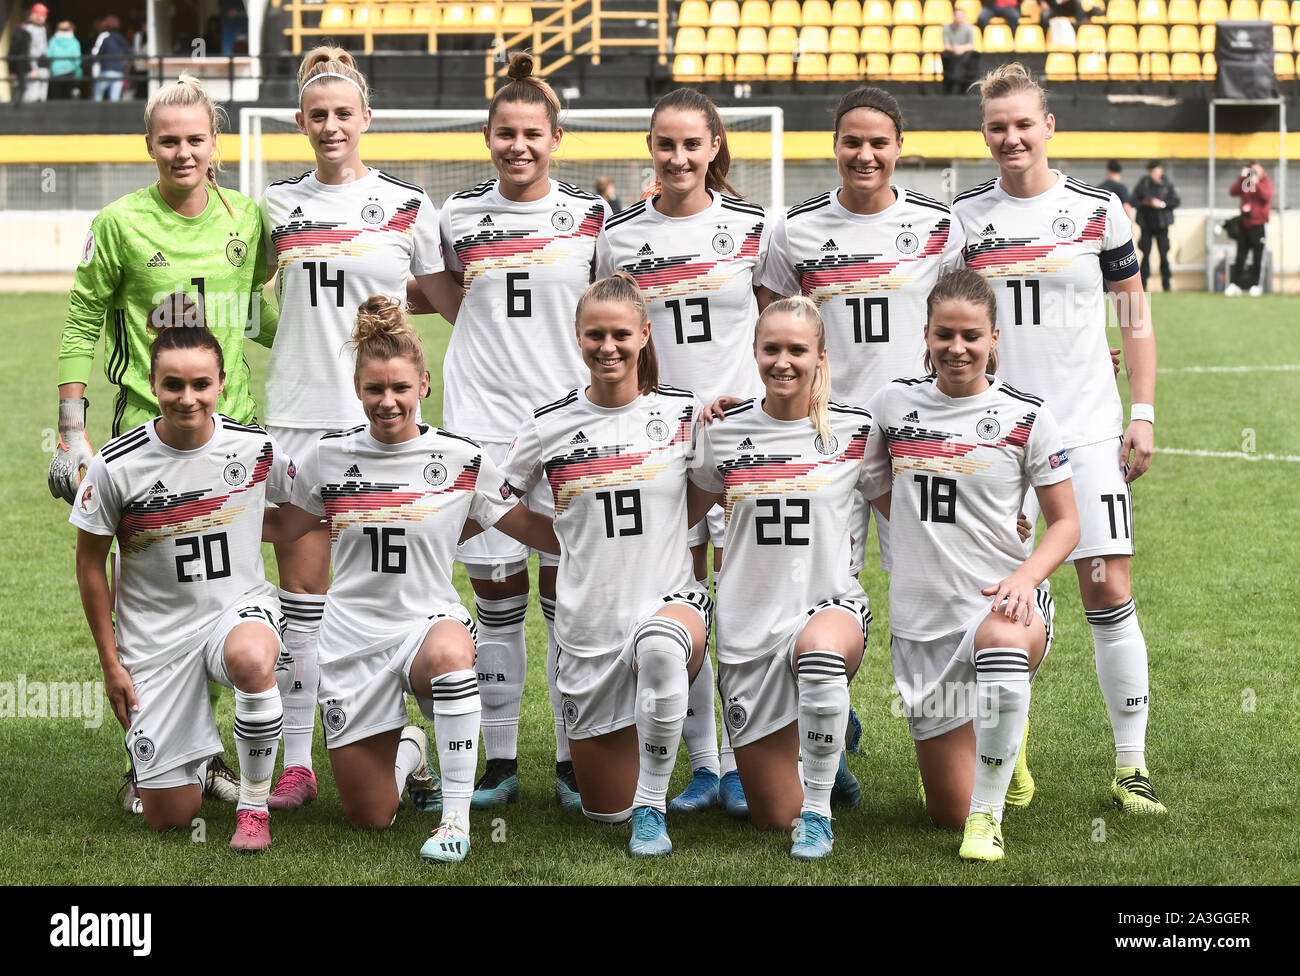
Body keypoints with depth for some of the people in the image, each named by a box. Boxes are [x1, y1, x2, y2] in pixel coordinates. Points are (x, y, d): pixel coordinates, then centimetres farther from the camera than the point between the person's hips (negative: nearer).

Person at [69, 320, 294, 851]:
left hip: (239, 607, 0)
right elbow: (90, 564, 0)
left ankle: (253, 804, -17)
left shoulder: (257, 448, -9)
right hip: (157, 632, 0)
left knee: (250, 659, -41)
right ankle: (197, 756, 38)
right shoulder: (116, 466, -12)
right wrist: (110, 663, 1)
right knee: (169, 818, -1)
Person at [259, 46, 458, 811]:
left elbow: (454, 304, 10)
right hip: (297, 411, 2)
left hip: (379, 416, -1)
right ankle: (297, 761, 4)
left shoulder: (407, 206, 4)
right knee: (303, 588, 1)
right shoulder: (279, 206, 9)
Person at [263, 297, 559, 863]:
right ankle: (408, 752, 40)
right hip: (354, 635, 2)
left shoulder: (461, 460, -3)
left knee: (449, 650, -43)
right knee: (370, 817, 3)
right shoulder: (328, 457, 1)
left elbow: (541, 533, 1)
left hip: (430, 620, -2)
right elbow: (281, 528, 16)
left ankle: (456, 817, -32)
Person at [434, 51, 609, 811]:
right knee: (496, 594, 3)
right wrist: (496, 336, 11)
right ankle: (500, 762, 11)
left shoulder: (592, 217, 3)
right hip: (483, 423, 1)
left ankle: (575, 762, 8)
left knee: (569, 592, 0)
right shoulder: (460, 216, 6)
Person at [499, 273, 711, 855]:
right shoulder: (551, 425, -1)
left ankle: (652, 807, -25)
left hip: (670, 600, -2)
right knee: (604, 810, 8)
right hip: (588, 625, 2)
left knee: (659, 646, -42)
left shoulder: (684, 412, -2)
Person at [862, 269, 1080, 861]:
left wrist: (1025, 577, -16)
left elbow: (1065, 522, -1)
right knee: (947, 811, 5)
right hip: (920, 618, 3)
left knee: (1001, 638, -45)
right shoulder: (894, 403, 5)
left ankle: (988, 814, -30)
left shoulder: (1025, 416, -2)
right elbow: (874, 488, 23)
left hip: (1001, 599, -3)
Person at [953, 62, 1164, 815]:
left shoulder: (1097, 211, 3)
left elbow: (1134, 313, 7)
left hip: (1089, 433, -1)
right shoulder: (962, 219, 5)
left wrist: (1143, 413, 0)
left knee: (1109, 593, -5)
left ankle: (1133, 764, 1)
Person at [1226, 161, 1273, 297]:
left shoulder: (1266, 182, 4)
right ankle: (1235, 284, 2)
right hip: (1245, 223, 4)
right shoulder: (1245, 183, 13)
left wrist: (1256, 183, -18)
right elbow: (1233, 192, -2)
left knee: (1257, 257, -2)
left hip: (1259, 224, -3)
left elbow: (1267, 196, -14)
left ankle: (1256, 285, 3)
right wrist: (1241, 178, -9)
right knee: (1240, 256, 2)